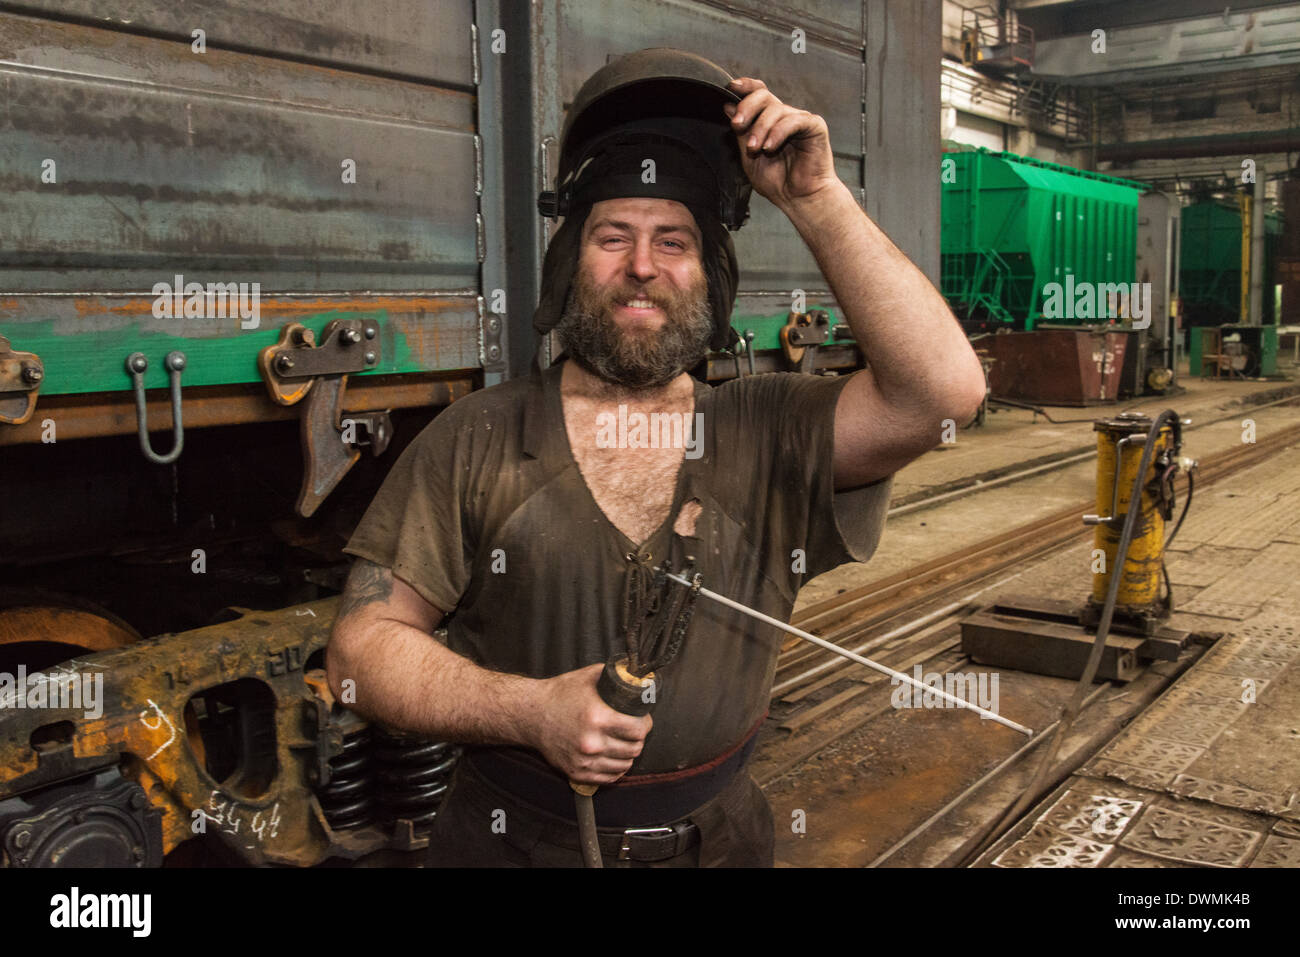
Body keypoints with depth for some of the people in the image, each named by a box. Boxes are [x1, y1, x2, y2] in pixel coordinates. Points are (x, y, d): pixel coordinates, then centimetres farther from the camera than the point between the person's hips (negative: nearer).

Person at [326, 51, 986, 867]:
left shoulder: (767, 433, -5)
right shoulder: (476, 440, -7)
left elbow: (944, 389, -20)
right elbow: (364, 643, -7)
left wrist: (817, 199, -21)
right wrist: (529, 710, -22)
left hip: (717, 837, 2)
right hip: (514, 838, -1)